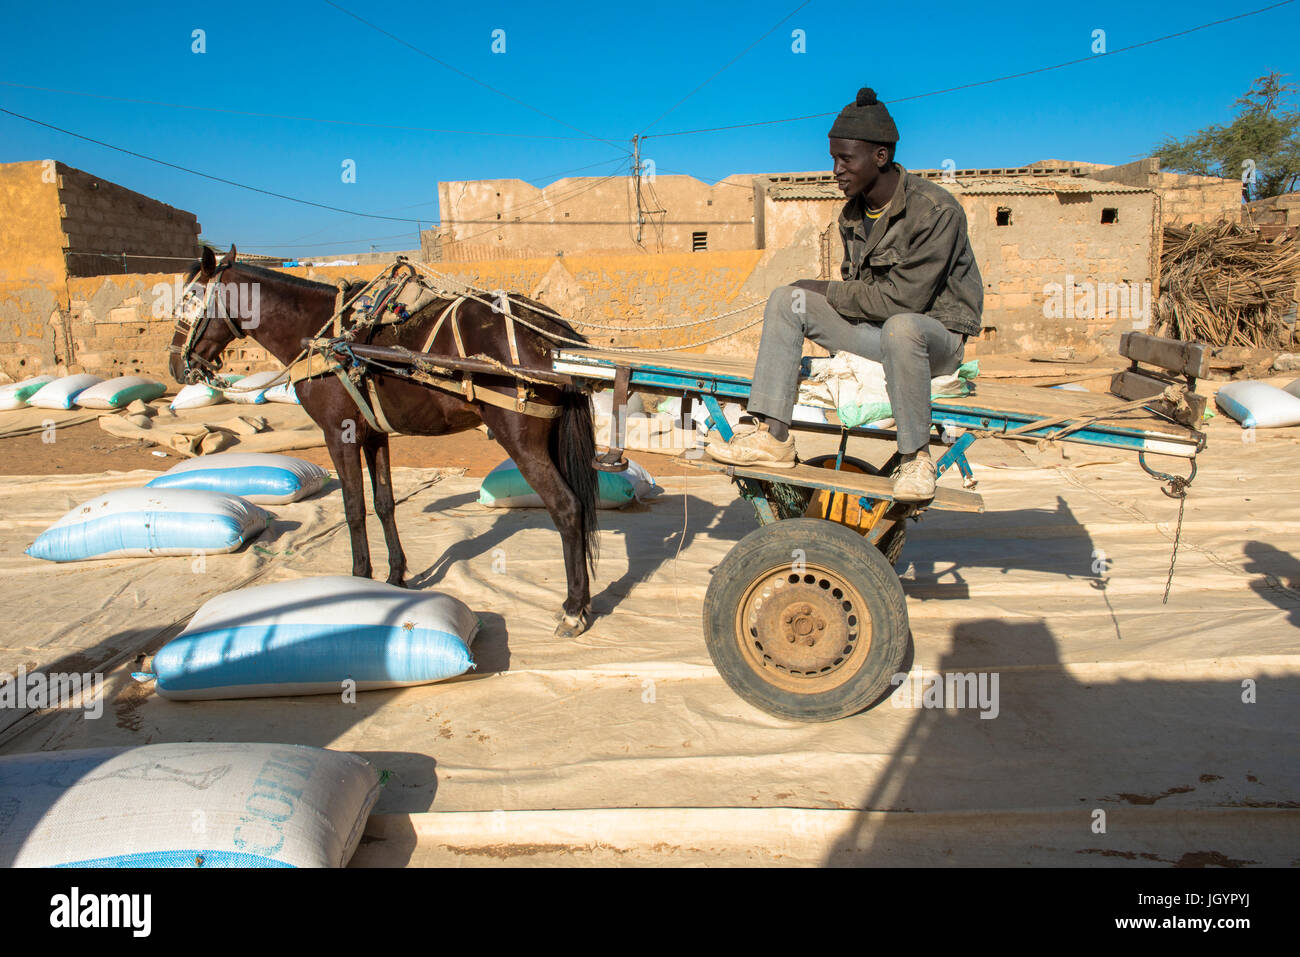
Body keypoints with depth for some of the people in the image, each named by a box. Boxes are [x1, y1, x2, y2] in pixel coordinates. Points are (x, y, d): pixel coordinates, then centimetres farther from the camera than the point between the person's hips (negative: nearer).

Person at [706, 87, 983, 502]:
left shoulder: (936, 210, -18)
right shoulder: (852, 215, 5)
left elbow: (904, 297, -24)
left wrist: (827, 292, -14)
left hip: (937, 332, -7)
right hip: (877, 328, 7)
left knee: (900, 328, -42)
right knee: (786, 300, -8)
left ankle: (915, 458, -23)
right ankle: (773, 437, -19)